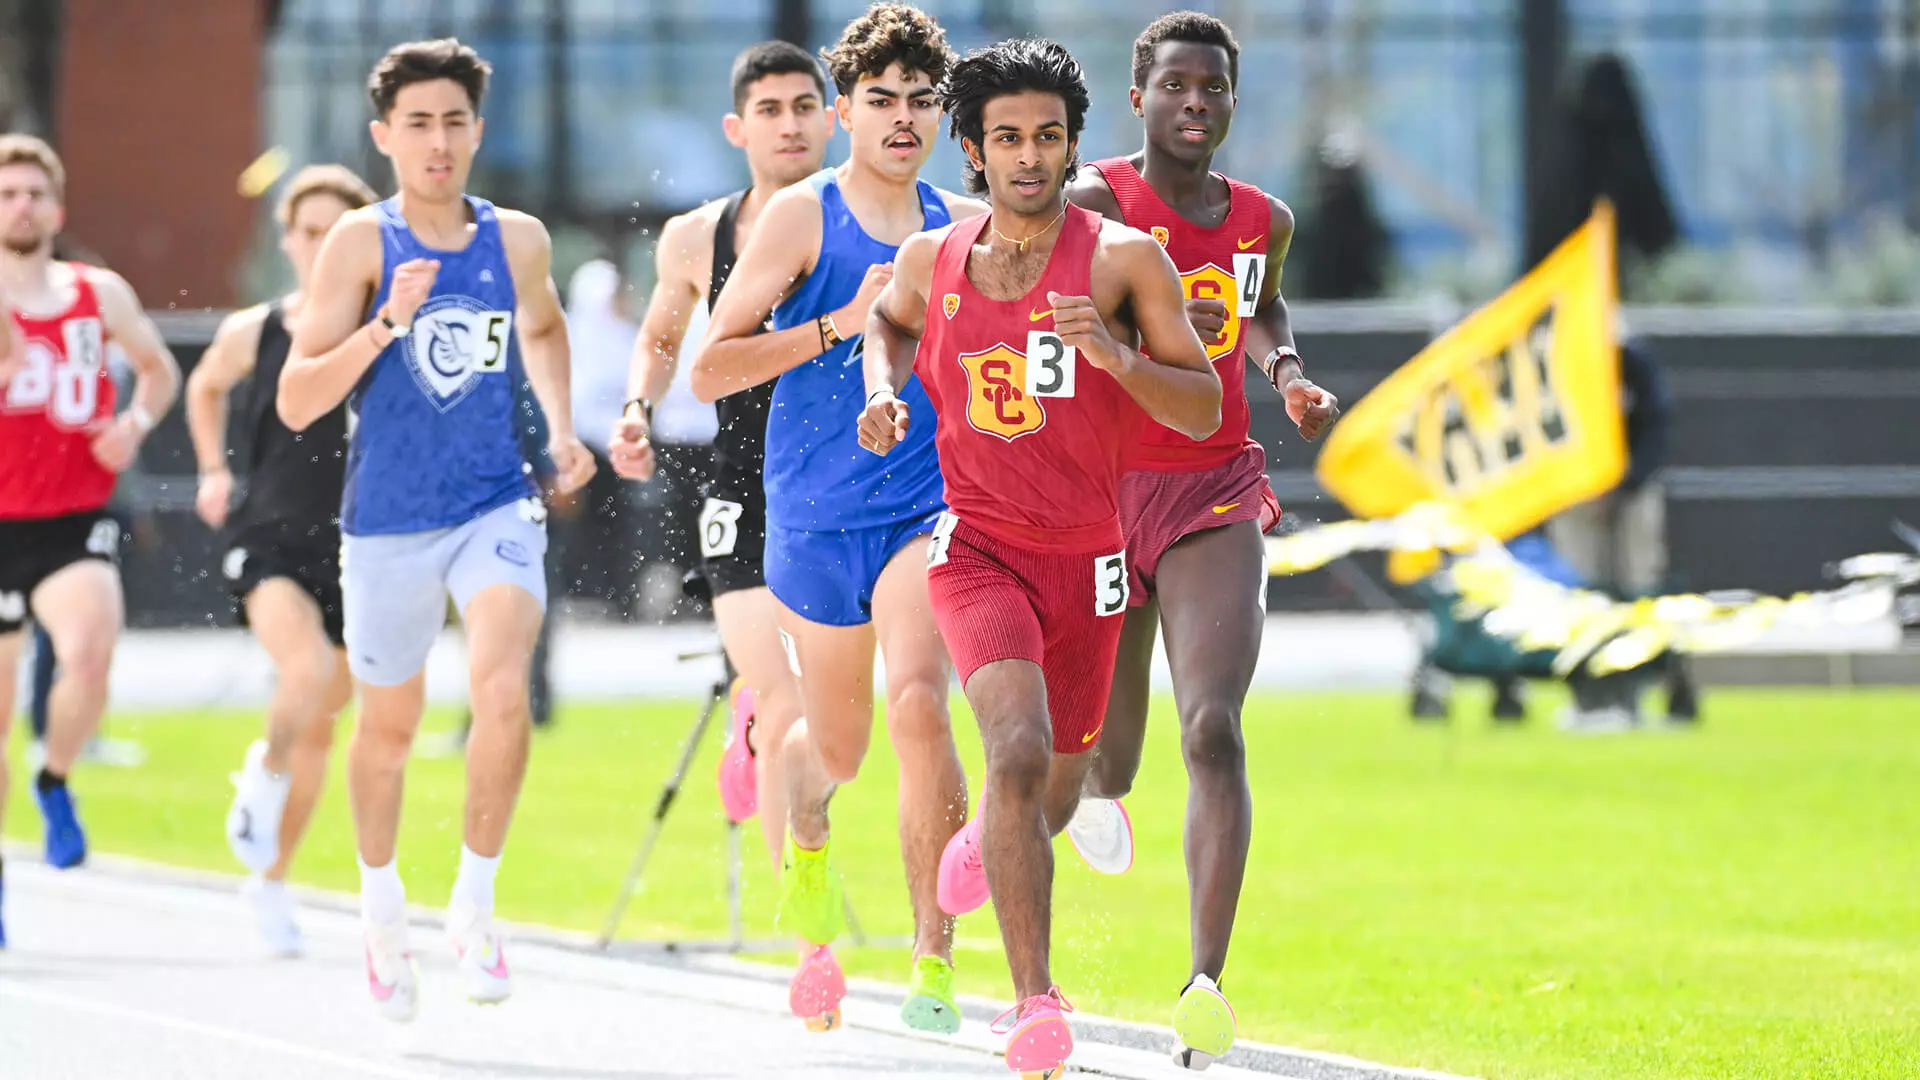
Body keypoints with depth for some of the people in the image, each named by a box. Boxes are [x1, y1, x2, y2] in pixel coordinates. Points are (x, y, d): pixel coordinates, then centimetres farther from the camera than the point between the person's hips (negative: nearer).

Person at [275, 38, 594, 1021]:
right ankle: (381, 907, 39)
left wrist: (560, 429, 14)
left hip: (497, 507, 1)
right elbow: (296, 403, -11)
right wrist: (386, 325, -23)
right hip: (388, 522, -1)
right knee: (388, 728, 13)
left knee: (502, 690, -23)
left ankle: (475, 904, -7)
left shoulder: (518, 240, 3)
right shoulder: (361, 243, -7)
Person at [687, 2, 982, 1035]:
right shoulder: (800, 216, -4)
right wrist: (842, 322, -19)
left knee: (919, 704, -23)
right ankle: (805, 835, 52)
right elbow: (710, 369, -9)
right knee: (837, 743, 14)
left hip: (927, 507, 0)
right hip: (815, 514, 0)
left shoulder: (965, 226, 5)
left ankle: (933, 956, -19)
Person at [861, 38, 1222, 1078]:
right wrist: (882, 390, 5)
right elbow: (889, 319, 25)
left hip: (1085, 558, 1)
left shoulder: (1123, 257, -8)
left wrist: (1113, 354, -25)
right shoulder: (932, 260, 0)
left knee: (1051, 798, 16)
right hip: (977, 549, -1)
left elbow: (1204, 410, -8)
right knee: (1020, 747, -26)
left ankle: (979, 846, 55)